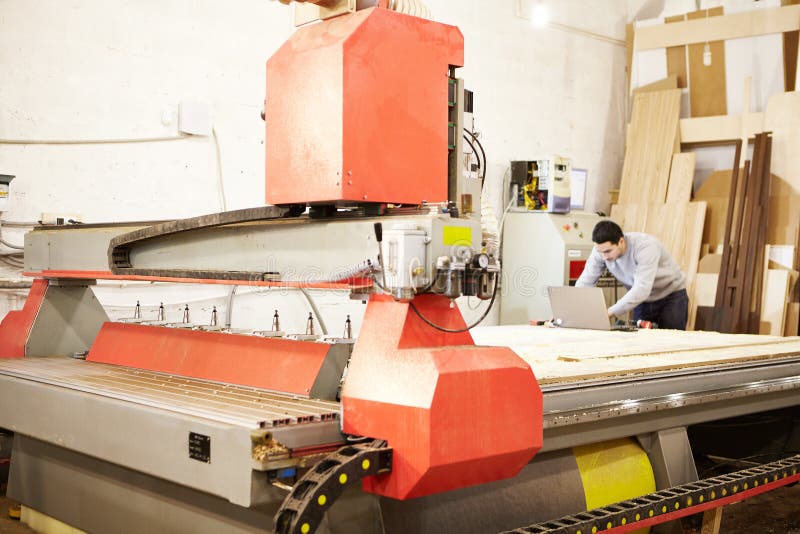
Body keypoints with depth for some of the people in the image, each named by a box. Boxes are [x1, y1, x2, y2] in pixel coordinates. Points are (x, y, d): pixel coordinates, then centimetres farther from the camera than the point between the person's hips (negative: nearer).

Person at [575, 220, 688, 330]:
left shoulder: (645, 247, -33)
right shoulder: (601, 250, -18)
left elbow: (642, 289, -41)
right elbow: (584, 282, -17)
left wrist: (610, 312, -48)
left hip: (672, 296, -4)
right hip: (644, 300, 4)